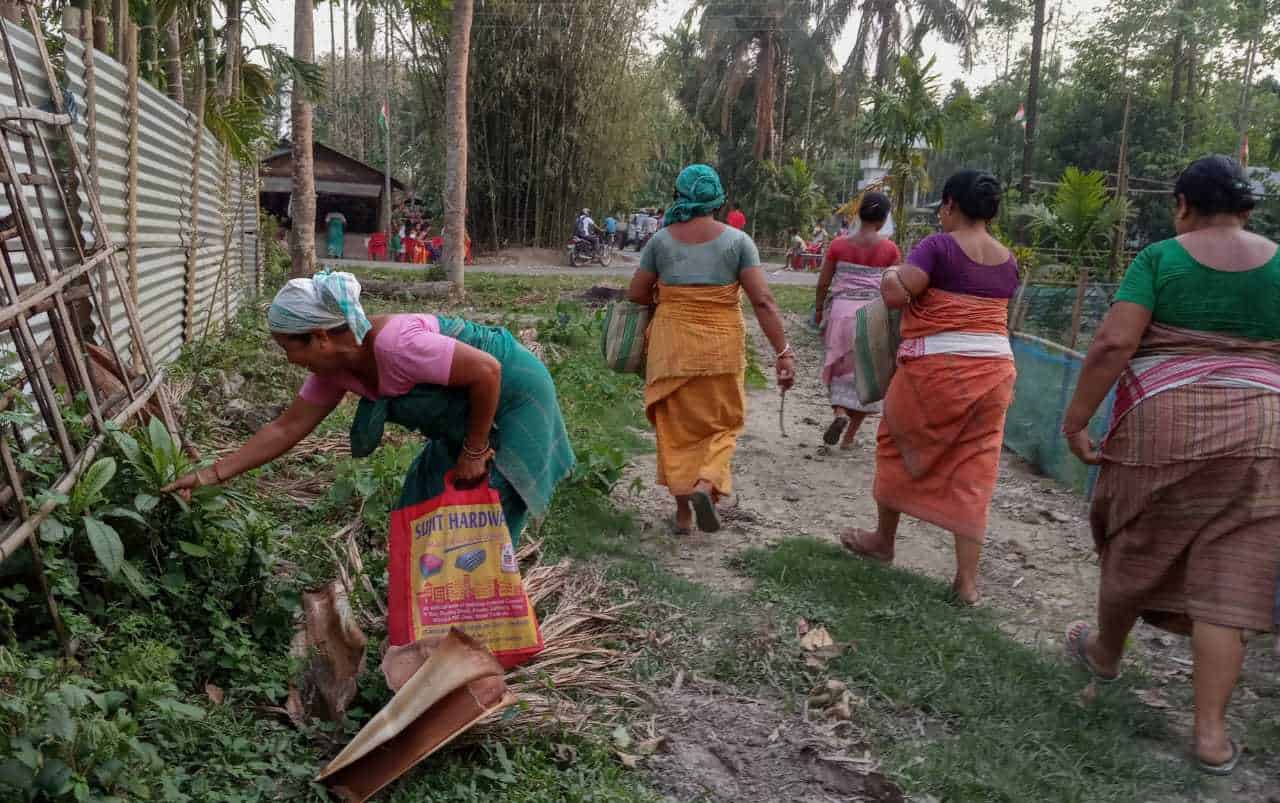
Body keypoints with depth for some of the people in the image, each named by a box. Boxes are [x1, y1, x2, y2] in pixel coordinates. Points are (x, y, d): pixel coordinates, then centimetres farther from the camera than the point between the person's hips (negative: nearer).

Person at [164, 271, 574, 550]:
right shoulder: (336, 369, -3)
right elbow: (286, 429, 5)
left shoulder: (394, 344, -32)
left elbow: (487, 370, -30)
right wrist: (212, 474, 2)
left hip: (515, 396, -9)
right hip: (468, 416, 9)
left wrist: (474, 452, -20)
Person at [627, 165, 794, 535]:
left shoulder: (662, 240, -2)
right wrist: (783, 352, -11)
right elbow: (763, 301, -12)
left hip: (672, 345, 1)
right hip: (721, 348, -1)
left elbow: (636, 293, 4)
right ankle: (706, 484, -11)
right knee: (722, 423, 14)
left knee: (677, 425, 13)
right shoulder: (737, 240, -5)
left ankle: (682, 511, 17)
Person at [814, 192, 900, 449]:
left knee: (840, 368, 17)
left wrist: (819, 311, 16)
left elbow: (823, 284, 2)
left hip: (842, 311, 1)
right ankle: (850, 436, 12)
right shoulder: (890, 249, -3)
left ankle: (840, 412, -10)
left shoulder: (839, 246, 0)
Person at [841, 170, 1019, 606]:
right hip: (995, 369, 5)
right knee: (973, 470, 7)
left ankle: (883, 540, 32)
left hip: (936, 367, -5)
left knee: (899, 447, 17)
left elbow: (896, 294, -19)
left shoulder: (939, 246, -10)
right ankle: (967, 580, 8)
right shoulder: (1008, 260, 10)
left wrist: (890, 276, 3)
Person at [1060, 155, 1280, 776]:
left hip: (1163, 422, -2)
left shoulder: (1160, 257, -2)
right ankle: (1211, 732, 6)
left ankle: (1105, 653, 40)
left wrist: (1076, 417, -7)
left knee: (1137, 547, 17)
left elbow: (1114, 342, -13)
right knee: (1228, 573, 4)